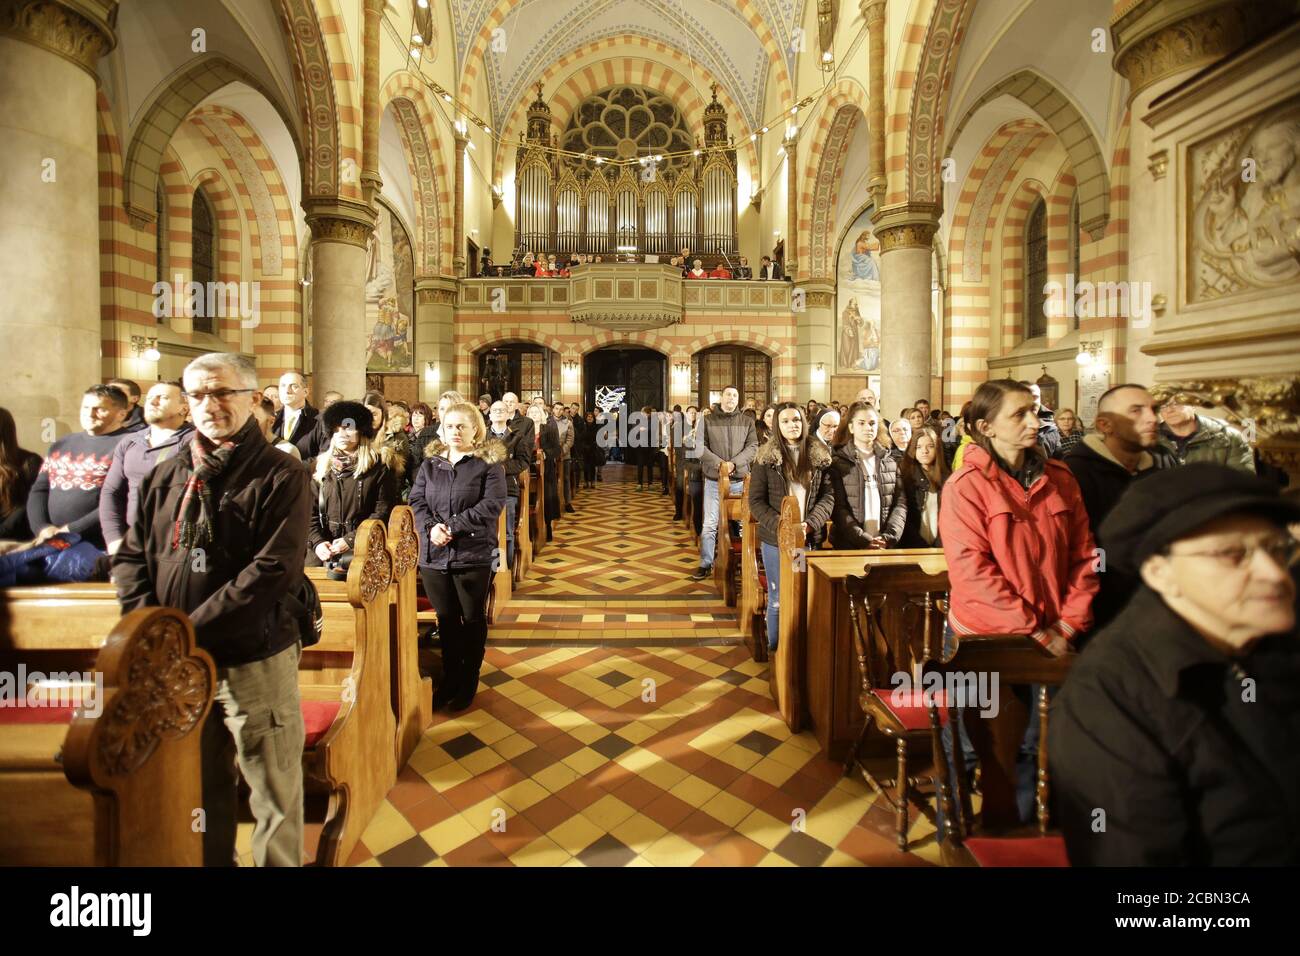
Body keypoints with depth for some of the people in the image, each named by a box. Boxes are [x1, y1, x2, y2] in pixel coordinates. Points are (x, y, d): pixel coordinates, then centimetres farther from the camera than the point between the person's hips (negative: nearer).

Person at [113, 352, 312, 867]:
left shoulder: (282, 476, -10)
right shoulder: (165, 476, 8)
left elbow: (272, 570, -17)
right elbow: (130, 558, 10)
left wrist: (191, 630, -18)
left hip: (255, 663, -5)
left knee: (274, 798, 9)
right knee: (201, 789, 23)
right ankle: (212, 861, 44)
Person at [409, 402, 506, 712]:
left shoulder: (489, 464, -5)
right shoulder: (429, 464, 10)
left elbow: (492, 504, -15)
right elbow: (416, 501, 4)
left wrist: (453, 526, -20)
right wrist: (430, 527, -15)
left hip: (474, 554, -4)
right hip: (433, 555, 4)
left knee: (472, 620, 11)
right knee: (446, 620, 16)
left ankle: (469, 681, 28)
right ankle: (450, 677, 33)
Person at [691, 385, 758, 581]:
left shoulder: (747, 422, 7)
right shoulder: (707, 420, 3)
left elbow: (753, 447, -1)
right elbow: (700, 446, -5)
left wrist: (733, 464, -16)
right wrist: (719, 464, -17)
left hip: (740, 480, 1)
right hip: (714, 480, -1)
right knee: (709, 525, 0)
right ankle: (706, 564, 8)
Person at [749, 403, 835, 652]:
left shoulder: (820, 456, 3)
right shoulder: (766, 458, -2)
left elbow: (828, 496, 0)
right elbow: (756, 501, -5)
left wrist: (810, 524, -15)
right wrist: (780, 525, -17)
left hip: (810, 539, 2)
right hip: (775, 539, -2)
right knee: (778, 599, 8)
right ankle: (775, 650, 25)